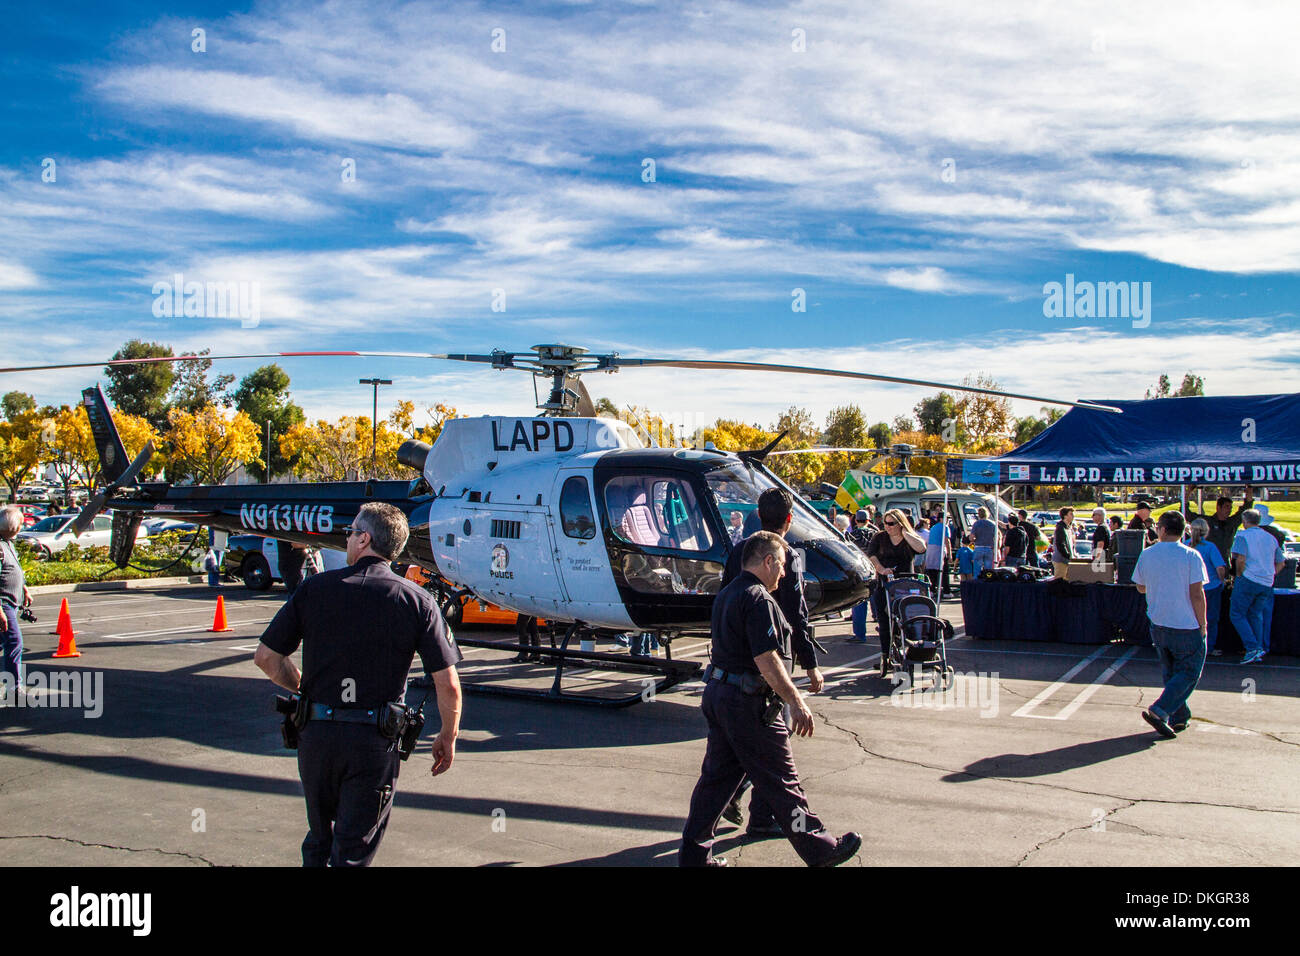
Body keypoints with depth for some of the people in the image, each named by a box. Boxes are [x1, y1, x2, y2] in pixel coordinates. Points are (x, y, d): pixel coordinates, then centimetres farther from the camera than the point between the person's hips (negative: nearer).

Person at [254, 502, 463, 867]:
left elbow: (266, 657, 2)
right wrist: (448, 736, 8)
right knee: (352, 852, 7)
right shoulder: (417, 601, -5)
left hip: (316, 731, 2)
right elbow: (447, 685, -7)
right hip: (375, 740, -2)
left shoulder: (314, 589, -1)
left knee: (318, 840, 23)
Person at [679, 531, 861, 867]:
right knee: (779, 780, 2)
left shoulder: (725, 594, 13)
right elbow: (766, 660, -23)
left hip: (716, 692, 9)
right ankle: (819, 849, 16)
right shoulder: (758, 599, -17)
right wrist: (797, 703, -19)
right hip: (748, 701, -9)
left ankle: (694, 852, 18)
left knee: (717, 775, 14)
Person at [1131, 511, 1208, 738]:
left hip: (1158, 625, 4)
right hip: (1187, 627, -4)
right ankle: (1159, 711, -10)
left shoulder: (1147, 555, 0)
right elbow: (1197, 594, -15)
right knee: (1189, 673, 6)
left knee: (1170, 672, 19)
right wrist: (1202, 626, -6)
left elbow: (1141, 587, 12)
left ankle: (1179, 717, 22)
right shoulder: (1191, 556, -12)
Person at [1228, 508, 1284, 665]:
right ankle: (1259, 650, 11)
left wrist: (1239, 576, -5)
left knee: (1237, 614, -1)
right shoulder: (1271, 538, 16)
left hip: (1248, 580, -6)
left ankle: (1252, 648, -13)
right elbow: (1280, 564, 19)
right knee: (1255, 614, 15)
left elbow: (1240, 560, -17)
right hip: (1266, 584, 6)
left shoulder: (1242, 536, -4)